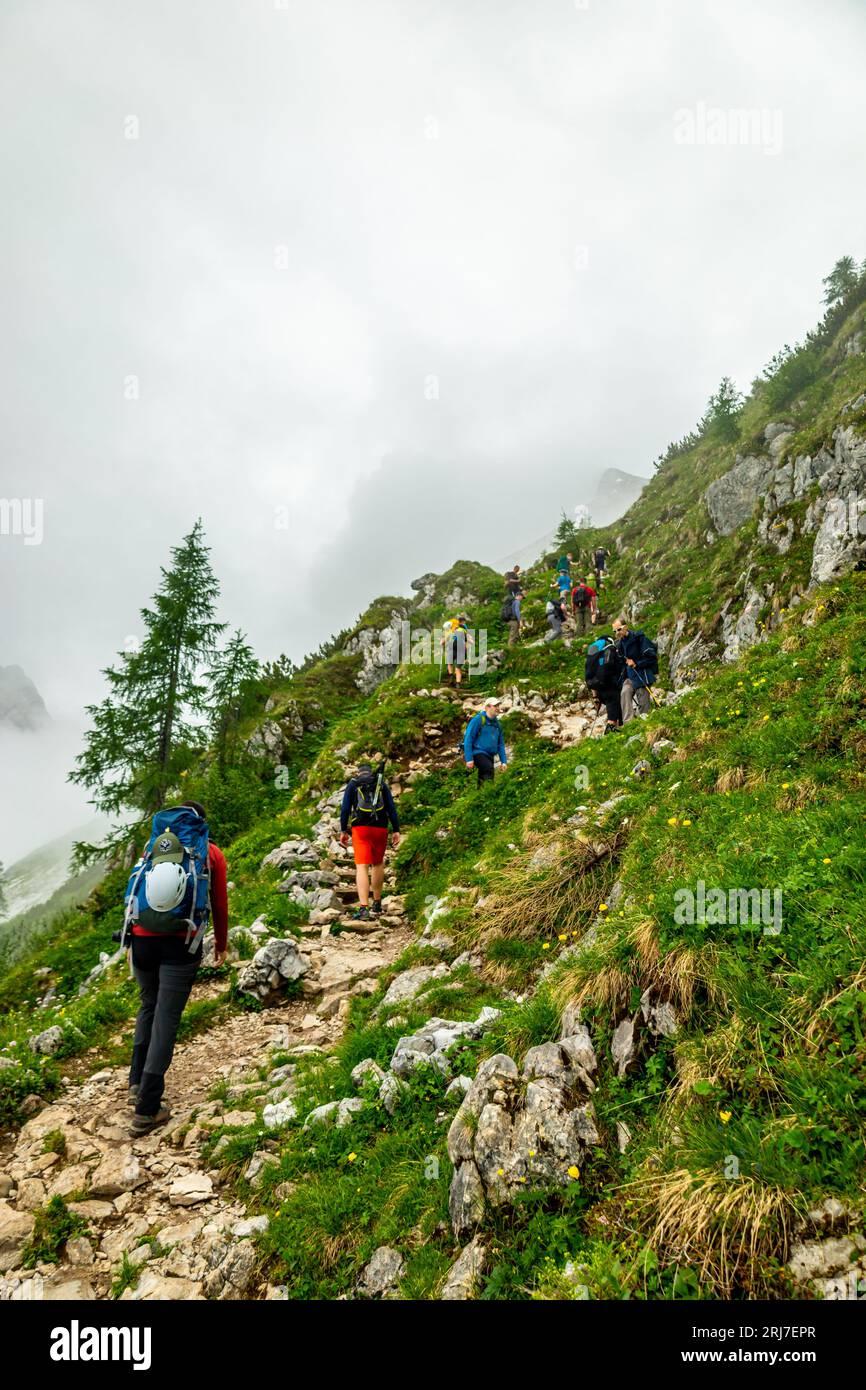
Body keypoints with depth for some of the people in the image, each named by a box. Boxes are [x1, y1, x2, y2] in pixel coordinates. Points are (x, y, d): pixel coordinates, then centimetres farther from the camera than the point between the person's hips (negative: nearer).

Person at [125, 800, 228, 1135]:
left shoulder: (154, 845, 13)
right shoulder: (212, 854, 7)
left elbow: (135, 894, 17)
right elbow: (219, 905, 12)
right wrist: (221, 944, 26)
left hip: (142, 940, 3)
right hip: (180, 945, -3)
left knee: (148, 1006, 26)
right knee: (166, 1020, 1)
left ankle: (137, 1083, 26)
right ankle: (147, 1110, 2)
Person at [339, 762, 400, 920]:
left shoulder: (352, 784, 11)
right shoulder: (381, 783, 14)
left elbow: (345, 808, 2)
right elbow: (391, 807, 5)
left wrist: (343, 831, 4)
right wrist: (396, 830, 3)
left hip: (360, 828, -2)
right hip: (380, 828, 2)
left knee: (362, 867, -7)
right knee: (378, 863, 20)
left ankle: (363, 908, -20)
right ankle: (377, 904, 27)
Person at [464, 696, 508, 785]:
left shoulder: (497, 724, 14)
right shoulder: (478, 720, -8)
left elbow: (501, 744, 19)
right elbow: (468, 739, -12)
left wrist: (504, 761, 10)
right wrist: (469, 759, -18)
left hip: (489, 756, 7)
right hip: (477, 753, -7)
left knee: (481, 781, 9)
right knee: (489, 768, -32)